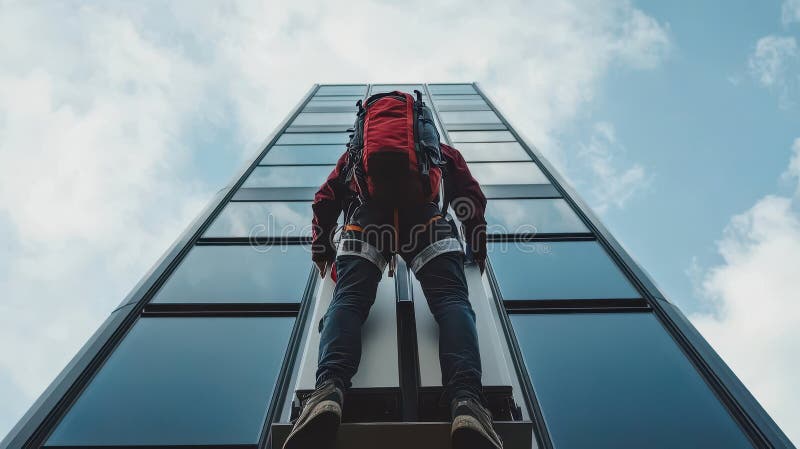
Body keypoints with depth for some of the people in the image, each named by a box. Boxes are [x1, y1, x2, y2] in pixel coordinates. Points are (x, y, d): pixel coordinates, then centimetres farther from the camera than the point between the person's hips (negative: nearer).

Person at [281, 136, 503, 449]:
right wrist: (478, 249, 42)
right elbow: (472, 197, 33)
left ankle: (329, 388, -39)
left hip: (367, 213, 1)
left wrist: (321, 251, 40)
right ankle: (467, 399, -37)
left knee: (348, 300, -11)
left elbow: (324, 200, 32)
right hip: (425, 214, 0)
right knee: (452, 300, -12)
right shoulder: (442, 150, 41)